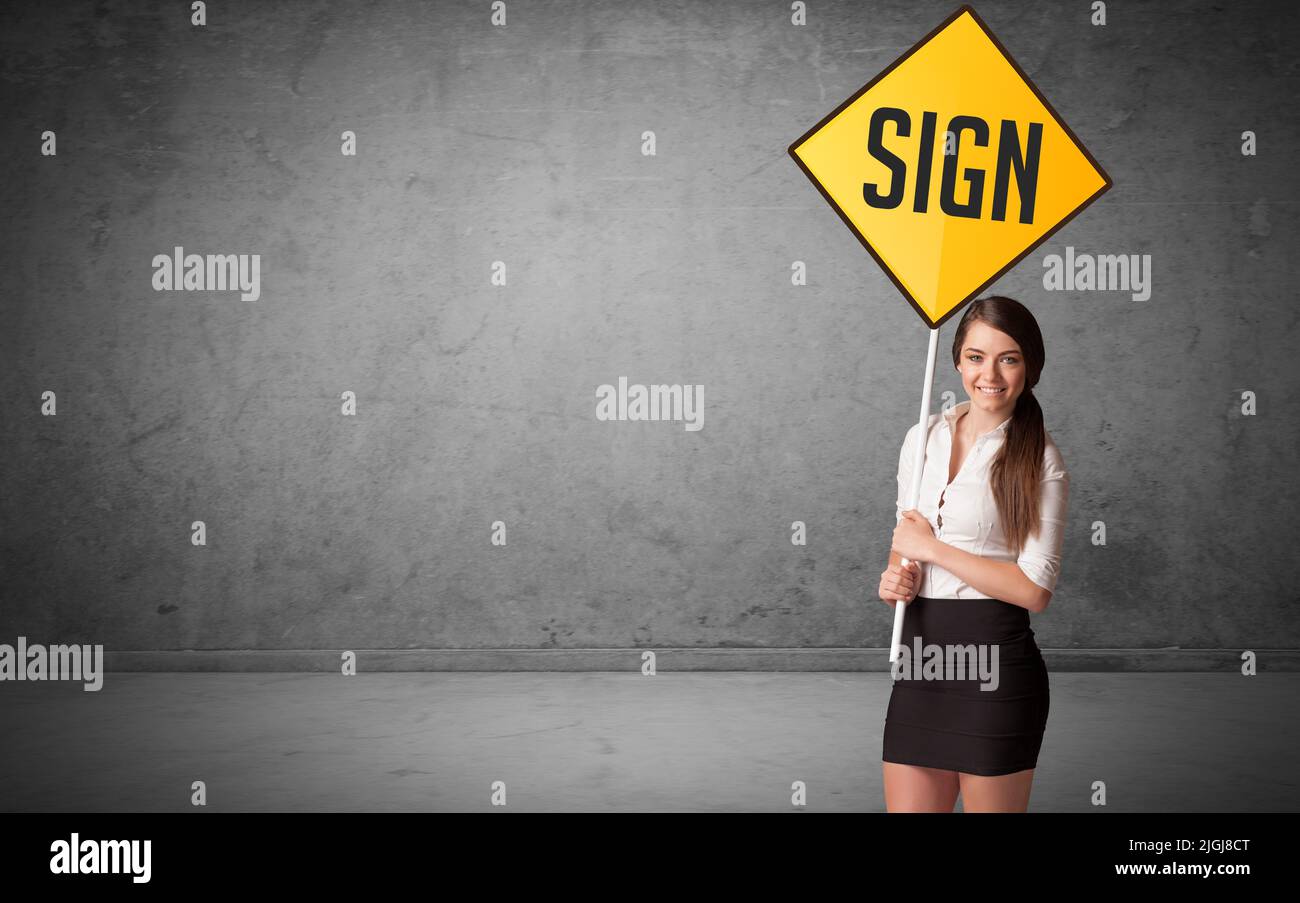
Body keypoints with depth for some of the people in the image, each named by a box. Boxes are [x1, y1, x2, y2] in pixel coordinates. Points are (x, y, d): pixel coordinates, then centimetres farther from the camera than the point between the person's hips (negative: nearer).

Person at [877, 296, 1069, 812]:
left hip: (995, 663, -5)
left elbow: (1035, 589, -13)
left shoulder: (1040, 460, -6)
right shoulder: (922, 437, 10)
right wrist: (895, 575, 0)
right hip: (918, 657, 5)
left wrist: (930, 547, -11)